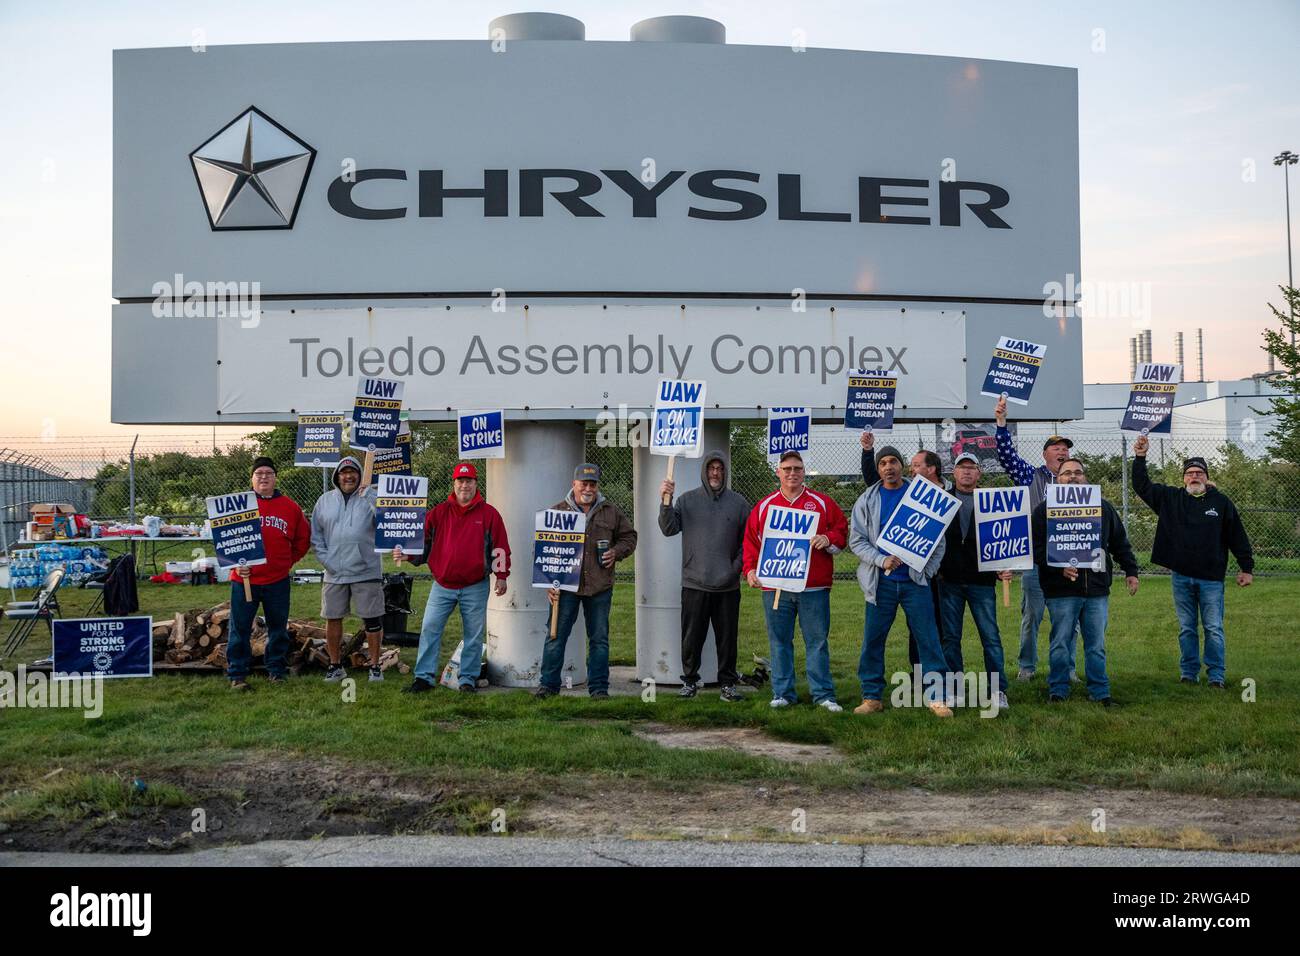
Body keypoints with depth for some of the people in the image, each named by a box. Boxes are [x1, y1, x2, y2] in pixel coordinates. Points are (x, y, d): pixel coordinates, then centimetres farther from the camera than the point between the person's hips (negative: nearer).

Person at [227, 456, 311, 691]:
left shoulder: (290, 507, 5)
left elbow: (303, 539, 15)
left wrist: (289, 561, 8)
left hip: (278, 581, 2)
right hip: (243, 579, -2)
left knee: (278, 628, 10)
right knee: (240, 629, 2)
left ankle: (276, 671, 21)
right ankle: (237, 675, 9)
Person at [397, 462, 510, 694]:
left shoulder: (488, 514, 1)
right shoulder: (439, 512, 6)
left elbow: (500, 547, 2)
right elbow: (424, 542, 4)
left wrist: (501, 575, -3)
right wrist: (407, 555, -13)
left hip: (475, 587, -1)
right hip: (442, 585, 1)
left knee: (474, 635, 6)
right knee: (429, 629, -1)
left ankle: (468, 679, 17)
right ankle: (424, 677, 7)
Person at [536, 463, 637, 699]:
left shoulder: (611, 512, 8)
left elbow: (629, 537, 19)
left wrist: (616, 552, -2)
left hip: (600, 587, 2)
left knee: (599, 639, 7)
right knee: (557, 636, 1)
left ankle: (599, 688, 16)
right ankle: (549, 684, 12)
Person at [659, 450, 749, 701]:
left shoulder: (738, 503, 5)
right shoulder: (687, 500, 4)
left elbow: (747, 541, 8)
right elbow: (668, 529, -6)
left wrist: (737, 568, -2)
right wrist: (665, 502, -18)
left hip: (728, 586, 1)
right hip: (694, 584, 0)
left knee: (727, 637, 6)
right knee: (692, 637, 5)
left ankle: (728, 683, 16)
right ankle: (689, 681, 17)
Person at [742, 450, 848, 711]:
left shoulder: (823, 503, 7)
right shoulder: (763, 507, 10)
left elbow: (842, 531, 8)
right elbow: (751, 542, 11)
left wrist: (828, 540, -13)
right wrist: (751, 569, -2)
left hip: (814, 587, -1)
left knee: (817, 640, 2)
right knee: (779, 641, 6)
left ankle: (823, 694, 8)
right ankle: (783, 693, 15)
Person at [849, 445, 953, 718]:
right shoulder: (867, 500, 5)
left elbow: (937, 538, 8)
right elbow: (856, 541, 2)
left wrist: (928, 570, -1)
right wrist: (882, 560, -12)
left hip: (915, 580, -1)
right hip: (880, 582, 1)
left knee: (928, 639, -2)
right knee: (872, 640, 3)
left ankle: (937, 697, 4)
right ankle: (872, 696, 13)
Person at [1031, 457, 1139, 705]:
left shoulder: (1103, 507, 13)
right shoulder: (1045, 510, 1)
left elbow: (1120, 543, 19)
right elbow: (1037, 549, -5)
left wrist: (1131, 571, 13)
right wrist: (1058, 567, -18)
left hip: (1097, 590, 3)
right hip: (1061, 591, -3)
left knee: (1096, 645, 8)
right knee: (1060, 644, 3)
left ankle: (1100, 692, 17)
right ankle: (1058, 691, 13)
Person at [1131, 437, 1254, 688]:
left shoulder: (1221, 502, 3)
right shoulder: (1171, 498, 6)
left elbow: (1238, 537, 5)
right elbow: (1142, 486, 4)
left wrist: (1246, 568, 3)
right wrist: (1140, 458, -6)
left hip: (1211, 578, -1)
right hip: (1182, 577, 2)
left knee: (1214, 629, 0)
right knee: (1186, 629, 9)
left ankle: (1216, 676, 7)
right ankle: (1188, 673, 16)